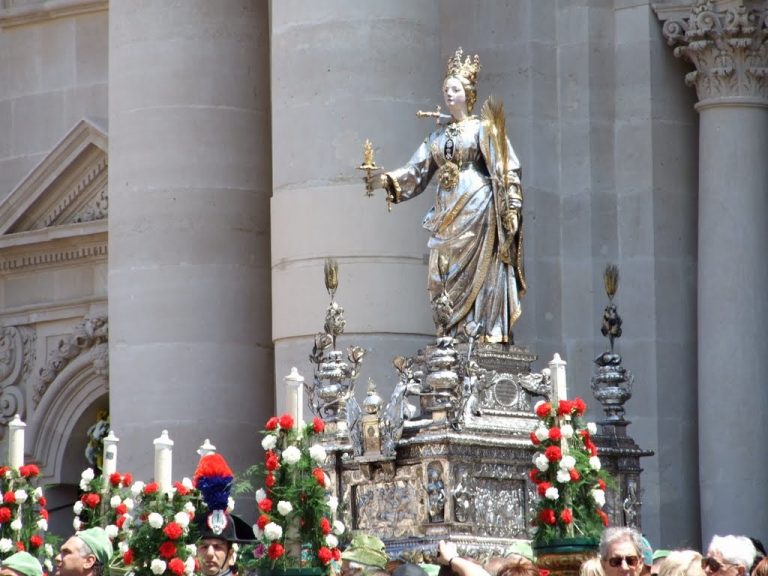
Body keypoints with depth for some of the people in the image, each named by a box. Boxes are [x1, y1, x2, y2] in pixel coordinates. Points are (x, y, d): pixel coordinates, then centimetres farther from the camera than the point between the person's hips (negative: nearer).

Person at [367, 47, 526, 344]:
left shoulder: (482, 128, 4)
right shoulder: (438, 136, 20)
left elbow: (503, 169, -3)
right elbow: (416, 171, 12)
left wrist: (509, 209, -14)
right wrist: (386, 180, -5)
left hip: (476, 208, -6)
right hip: (446, 213, 6)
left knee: (475, 272, -12)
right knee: (445, 278, -2)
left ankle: (483, 332, -13)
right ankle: (452, 338, -2)